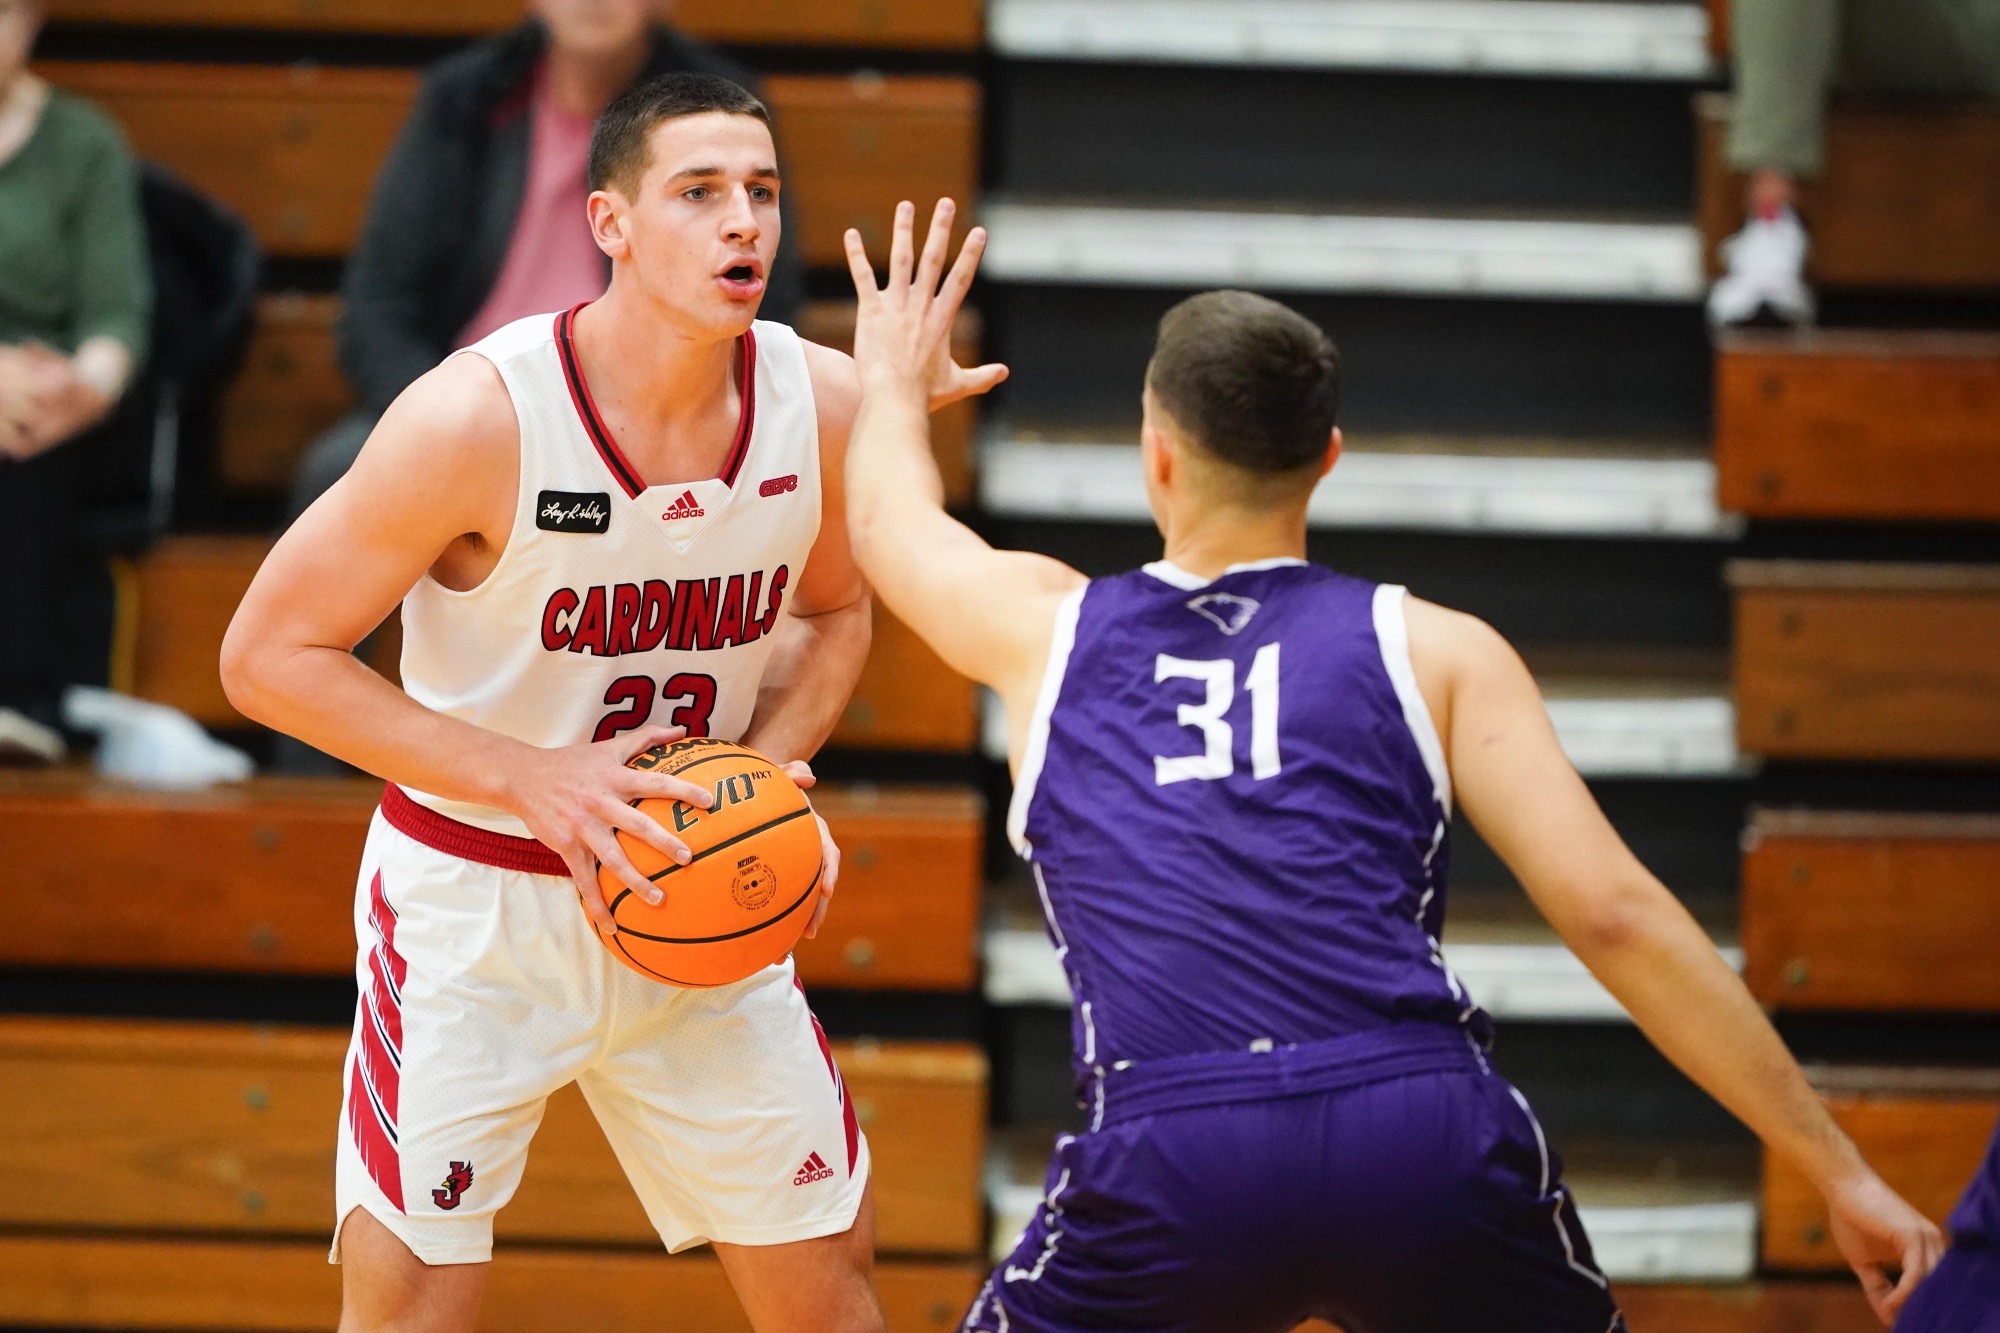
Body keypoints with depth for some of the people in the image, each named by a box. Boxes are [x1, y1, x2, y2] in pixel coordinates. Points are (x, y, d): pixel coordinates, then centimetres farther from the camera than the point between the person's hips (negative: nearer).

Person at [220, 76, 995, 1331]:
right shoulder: (477, 415, -24)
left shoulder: (822, 401, -10)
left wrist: (771, 764, -9)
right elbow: (269, 655, -18)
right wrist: (529, 777, -25)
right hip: (473, 904, -5)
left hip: (695, 901, 5)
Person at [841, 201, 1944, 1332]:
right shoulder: (1432, 650, 14)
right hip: (1429, 1138, 0)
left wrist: (895, 380, 66)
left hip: (1172, 1164, 0)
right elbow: (1612, 913, 4)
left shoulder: (1050, 631, 20)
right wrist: (1844, 1175, 5)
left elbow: (887, 519, 43)